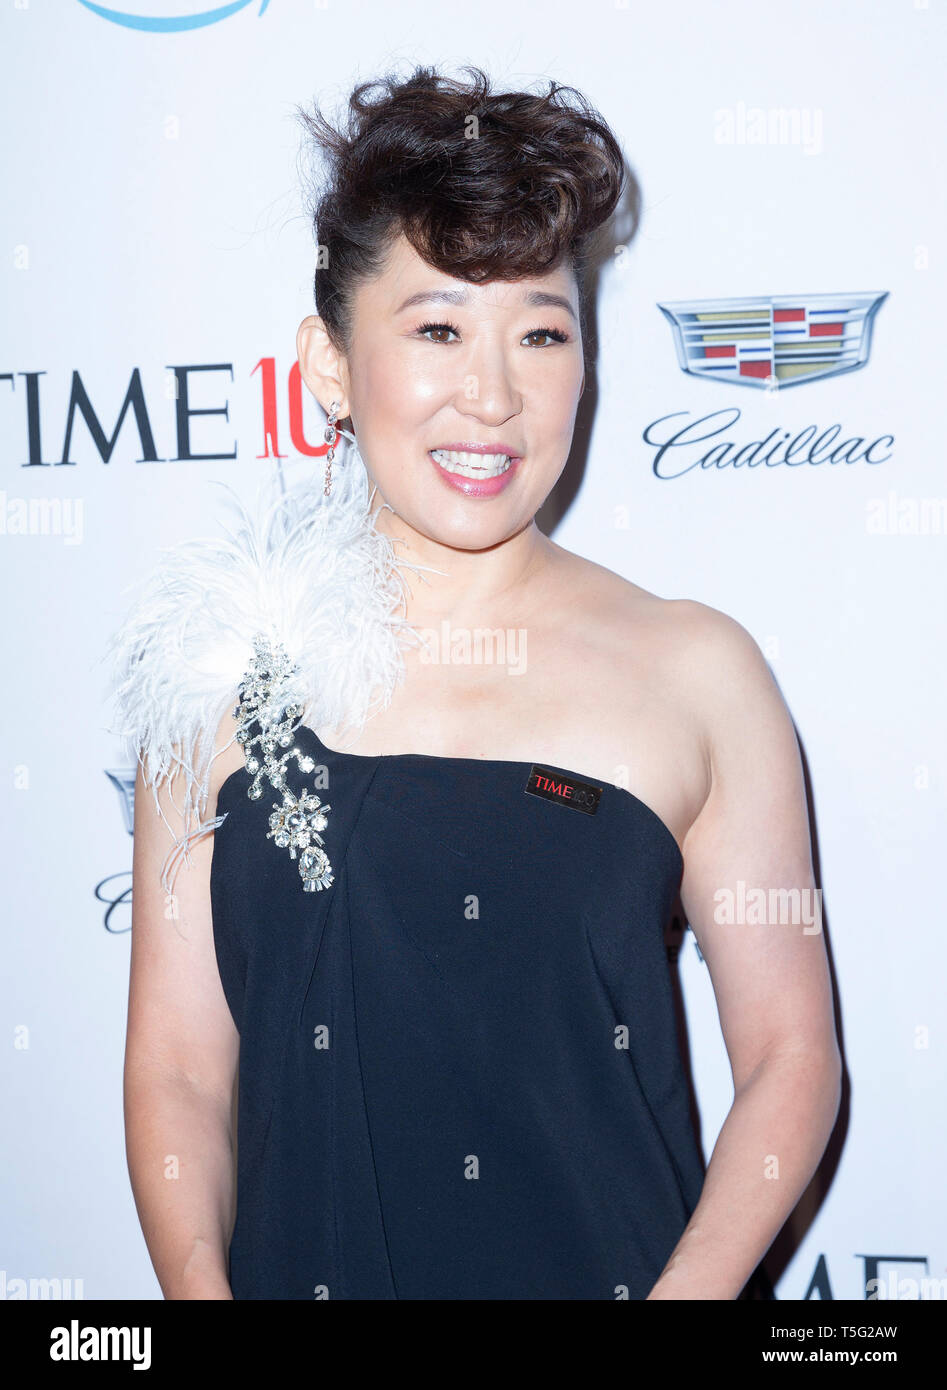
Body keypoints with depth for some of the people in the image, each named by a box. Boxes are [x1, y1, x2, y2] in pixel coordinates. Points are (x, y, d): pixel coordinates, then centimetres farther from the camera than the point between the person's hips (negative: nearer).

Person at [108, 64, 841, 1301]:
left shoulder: (698, 673, -5)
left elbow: (790, 1053, -2)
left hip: (617, 1268, 0)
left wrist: (688, 1290, -14)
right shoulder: (227, 666, -4)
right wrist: (198, 1282, -17)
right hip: (299, 1265, 1)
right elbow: (177, 1070, -2)